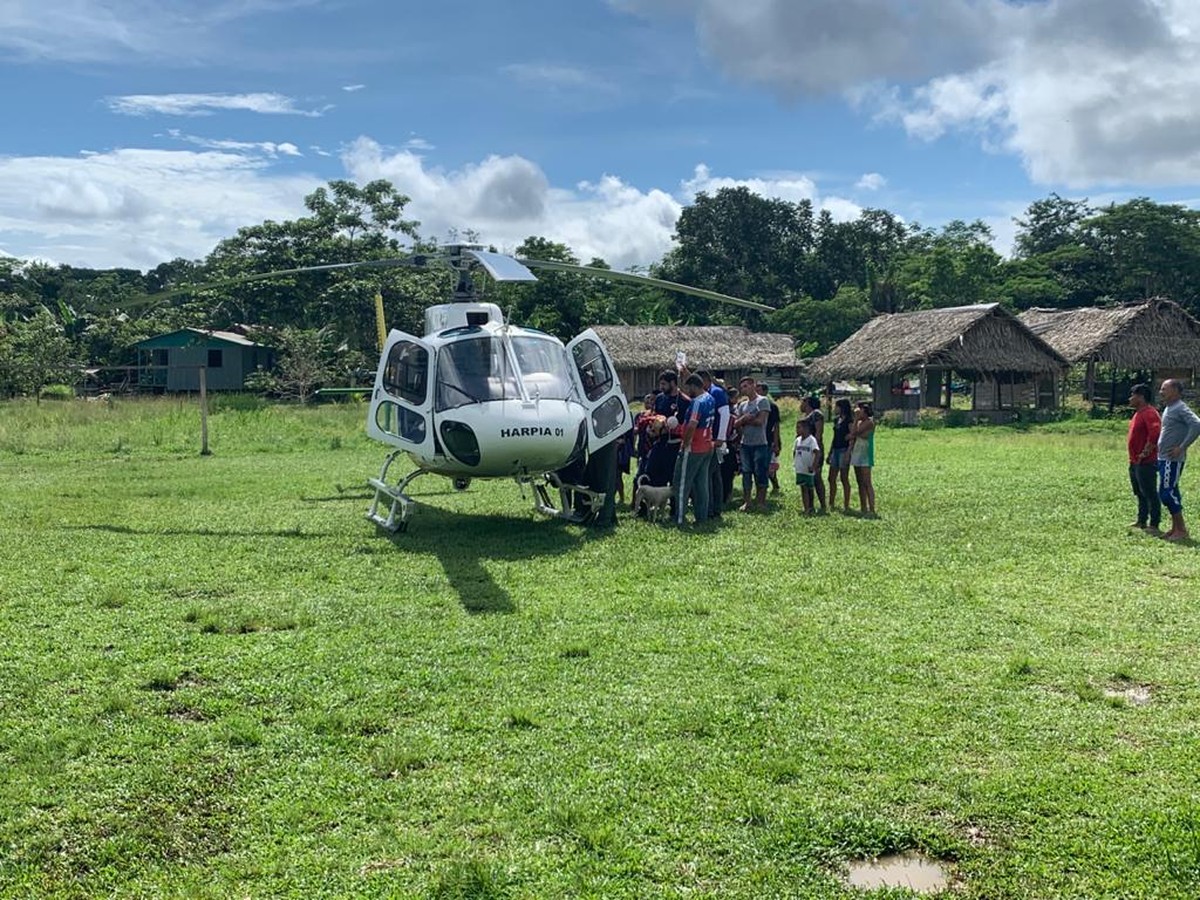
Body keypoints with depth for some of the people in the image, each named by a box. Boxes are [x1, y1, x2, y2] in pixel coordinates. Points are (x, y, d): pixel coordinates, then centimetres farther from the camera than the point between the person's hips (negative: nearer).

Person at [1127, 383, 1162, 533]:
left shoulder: (1149, 413, -17)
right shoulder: (1139, 413, 15)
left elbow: (1155, 432, -30)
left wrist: (1146, 452, -23)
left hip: (1146, 463, -11)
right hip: (1135, 462, 11)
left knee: (1150, 494, -5)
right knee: (1140, 493, 17)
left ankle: (1154, 525, 0)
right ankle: (1142, 521, 26)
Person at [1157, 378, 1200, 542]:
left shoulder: (1181, 409, -14)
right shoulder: (1168, 408, 15)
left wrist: (1182, 447, -23)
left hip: (1173, 459, -10)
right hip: (1164, 458, 10)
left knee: (1167, 493, -10)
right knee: (1170, 492, 12)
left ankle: (1181, 530, -4)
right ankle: (1175, 528, 19)